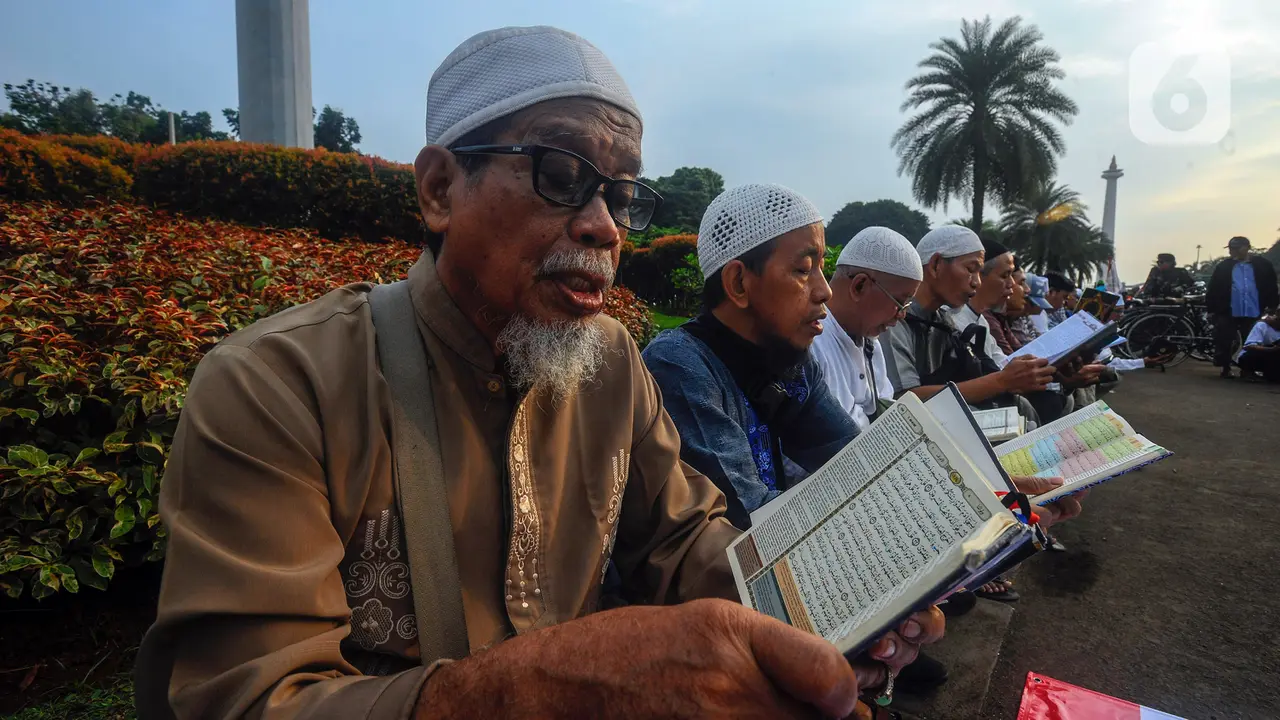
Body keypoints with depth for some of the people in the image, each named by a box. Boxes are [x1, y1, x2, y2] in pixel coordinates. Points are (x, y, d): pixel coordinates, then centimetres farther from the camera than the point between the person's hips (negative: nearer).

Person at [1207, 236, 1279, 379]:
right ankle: (1226, 369, 14)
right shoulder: (1224, 267, 2)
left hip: (1254, 313, 1)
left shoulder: (1262, 265, 4)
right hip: (1228, 313, -1)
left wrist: (1272, 306, 1)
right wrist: (1211, 309, -4)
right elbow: (1213, 290, 1)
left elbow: (1271, 287, 6)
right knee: (1224, 342, 2)